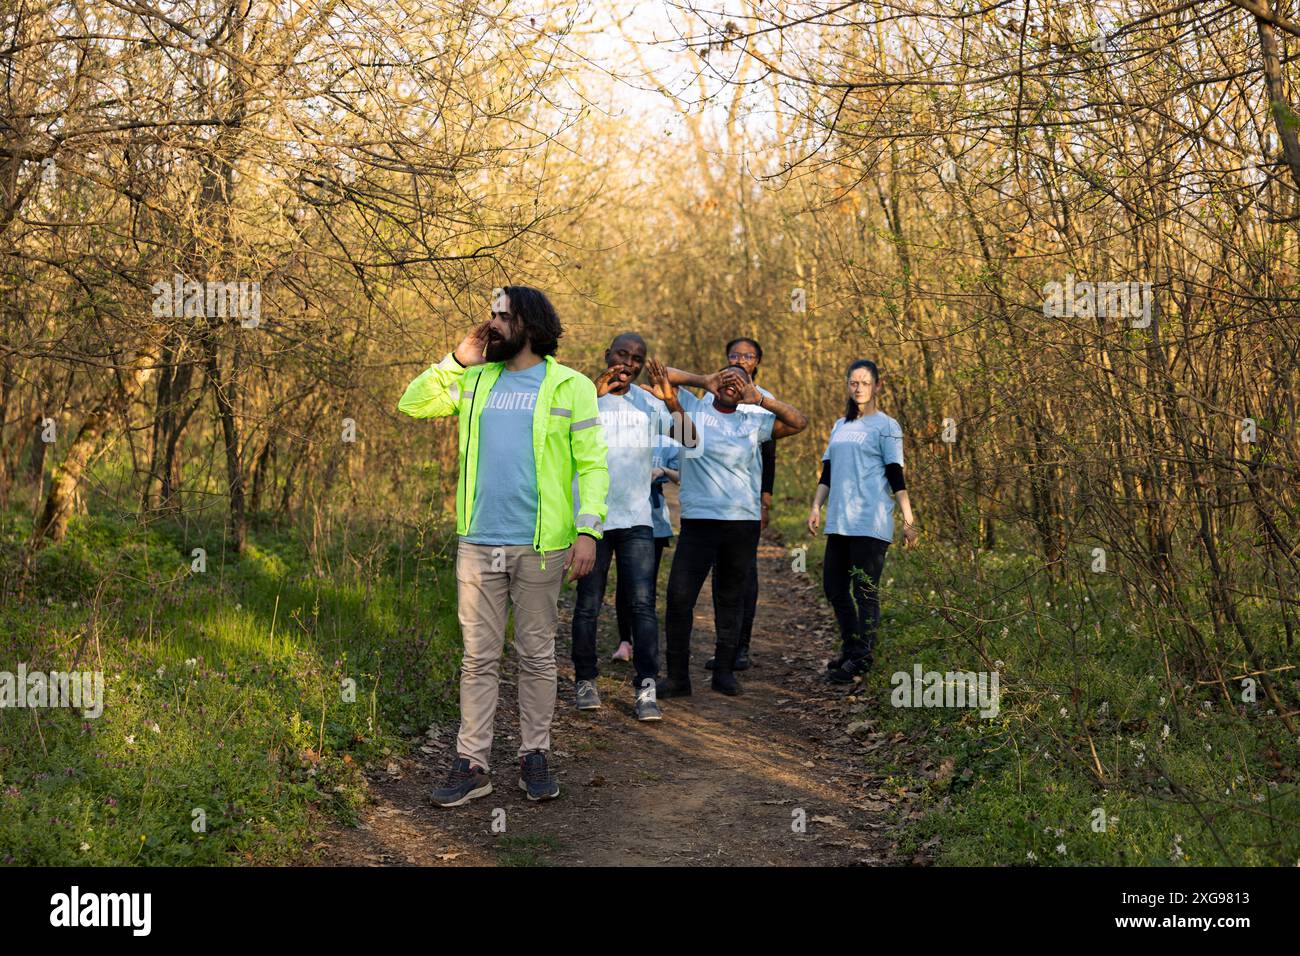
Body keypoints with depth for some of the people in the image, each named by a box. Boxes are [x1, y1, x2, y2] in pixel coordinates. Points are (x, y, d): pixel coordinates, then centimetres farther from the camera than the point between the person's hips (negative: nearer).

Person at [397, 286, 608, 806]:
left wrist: (588, 529, -13)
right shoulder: (476, 381, 12)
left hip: (540, 546, -3)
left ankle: (535, 757, 18)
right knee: (479, 657, 5)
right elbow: (412, 404, 11)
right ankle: (471, 764, 10)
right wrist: (457, 361, 2)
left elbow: (592, 464, -3)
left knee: (537, 655, 8)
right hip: (478, 543, 3)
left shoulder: (571, 387, 0)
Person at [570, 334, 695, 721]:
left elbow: (690, 439, -5)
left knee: (642, 603, -8)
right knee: (588, 605, 6)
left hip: (637, 519, 1)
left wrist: (672, 401, -23)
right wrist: (593, 396, -35)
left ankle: (646, 689, -9)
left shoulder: (649, 402, 5)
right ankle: (585, 681, 19)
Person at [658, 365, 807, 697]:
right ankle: (677, 676, 1)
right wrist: (703, 381, -4)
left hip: (744, 523, 2)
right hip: (698, 520, -2)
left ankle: (724, 672, 21)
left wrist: (760, 400, -5)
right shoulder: (692, 409, 6)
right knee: (679, 597, -8)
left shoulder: (754, 421, 10)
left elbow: (799, 423, 4)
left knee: (731, 600, 11)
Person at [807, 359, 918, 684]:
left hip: (870, 522, -7)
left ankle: (862, 658, 0)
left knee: (865, 590, -6)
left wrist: (909, 520, -7)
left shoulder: (885, 427, 1)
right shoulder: (839, 426, 19)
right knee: (834, 585, 9)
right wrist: (816, 507, 8)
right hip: (839, 522, 7)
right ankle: (851, 648, 22)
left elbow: (895, 477, -3)